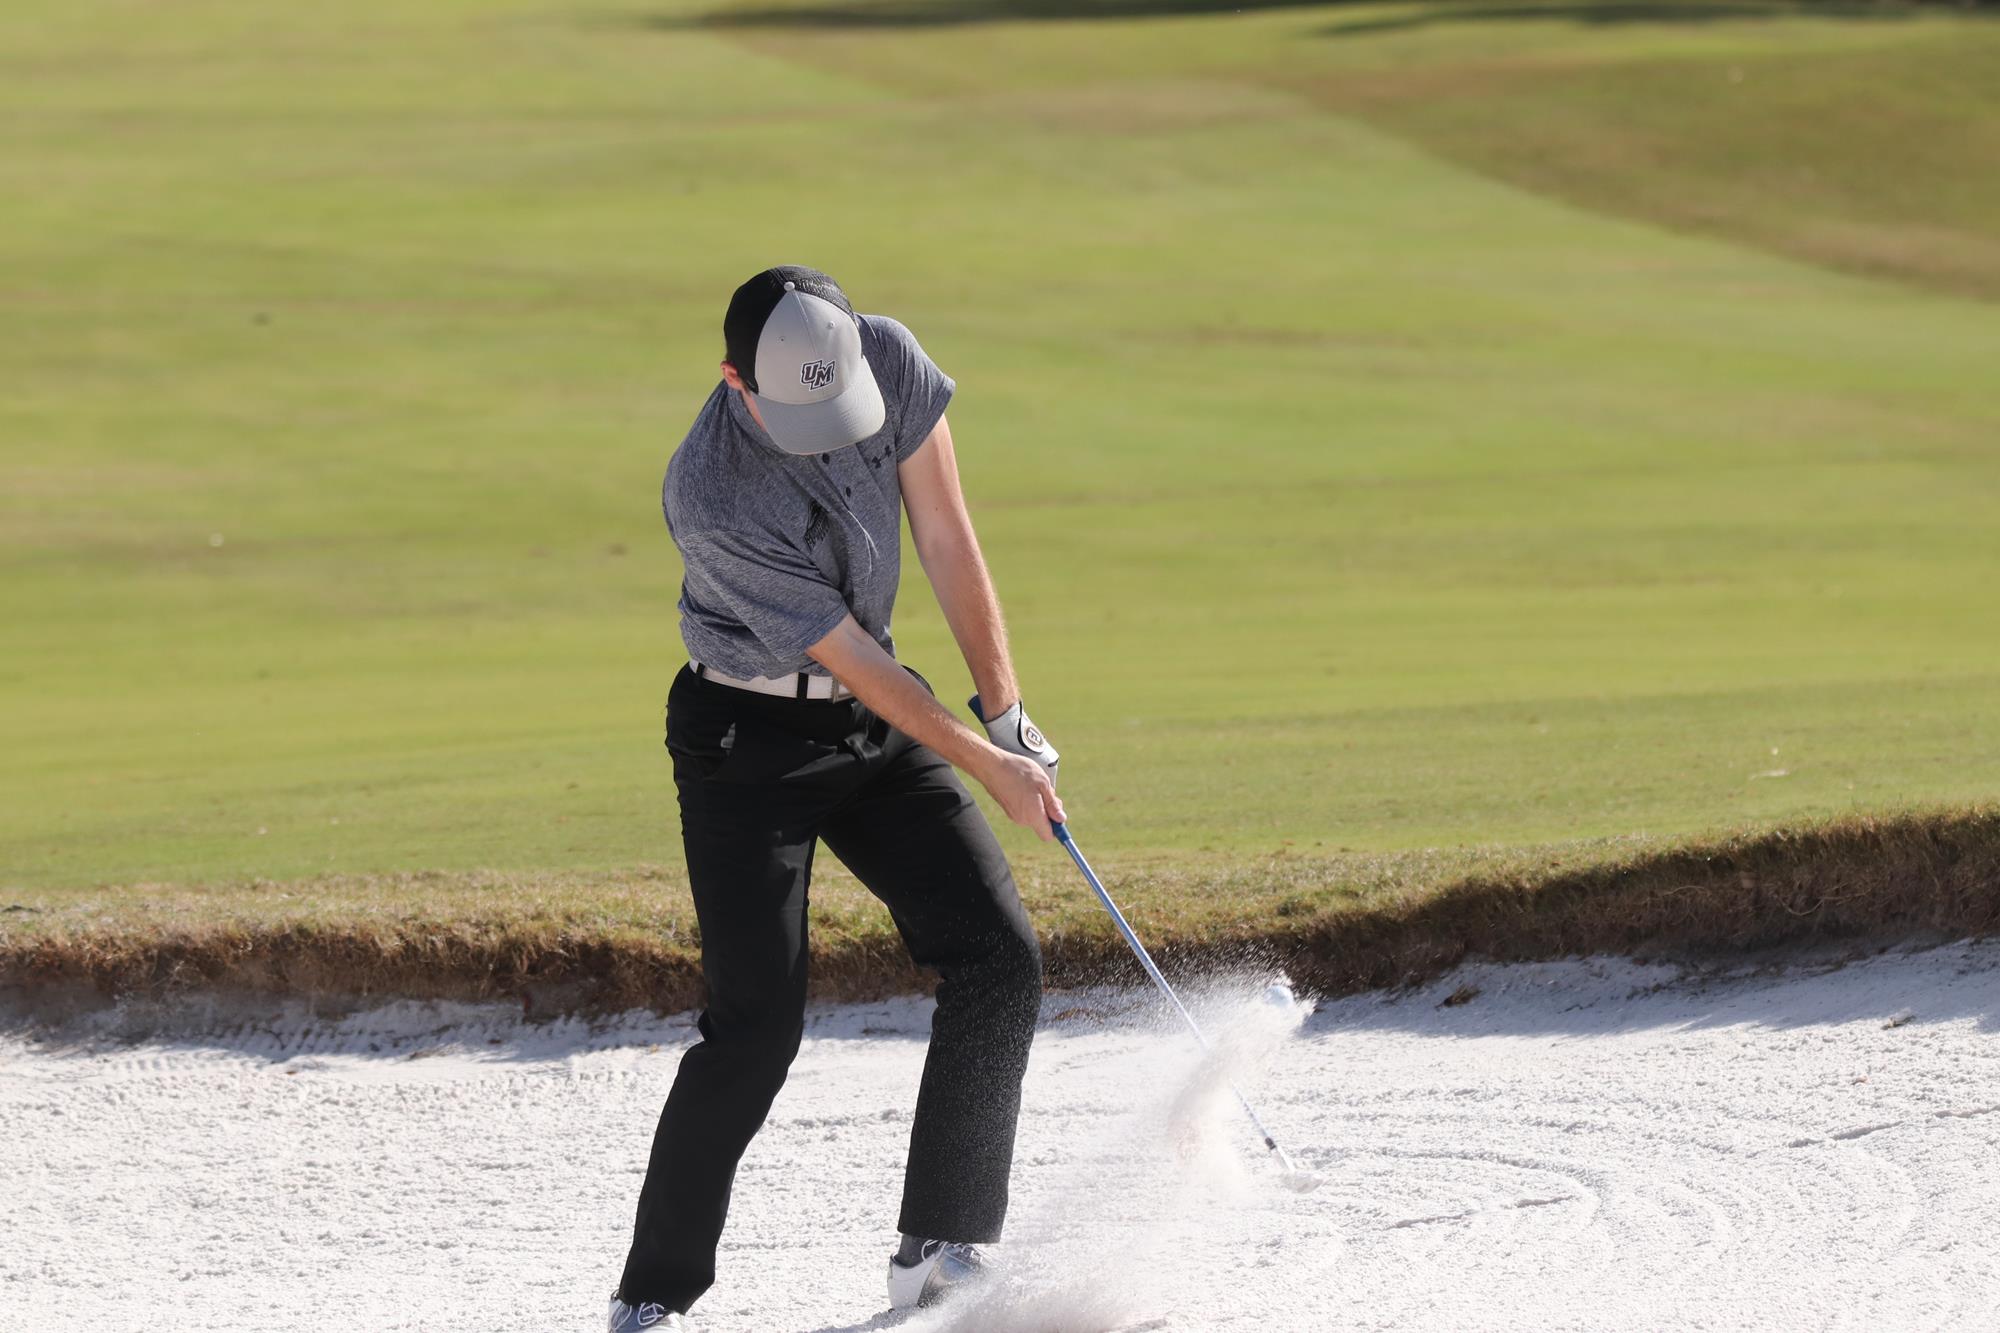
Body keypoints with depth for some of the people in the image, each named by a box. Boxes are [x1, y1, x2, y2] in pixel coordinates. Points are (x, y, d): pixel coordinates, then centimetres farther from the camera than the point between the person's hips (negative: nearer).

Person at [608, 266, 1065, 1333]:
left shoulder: (889, 361, -15)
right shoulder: (712, 499, -30)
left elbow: (945, 540, -6)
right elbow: (852, 659, -22)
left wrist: (1005, 712, -7)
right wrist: (988, 765, -15)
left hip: (878, 725, 6)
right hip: (751, 738, -6)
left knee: (999, 957, -3)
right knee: (757, 1024, -14)